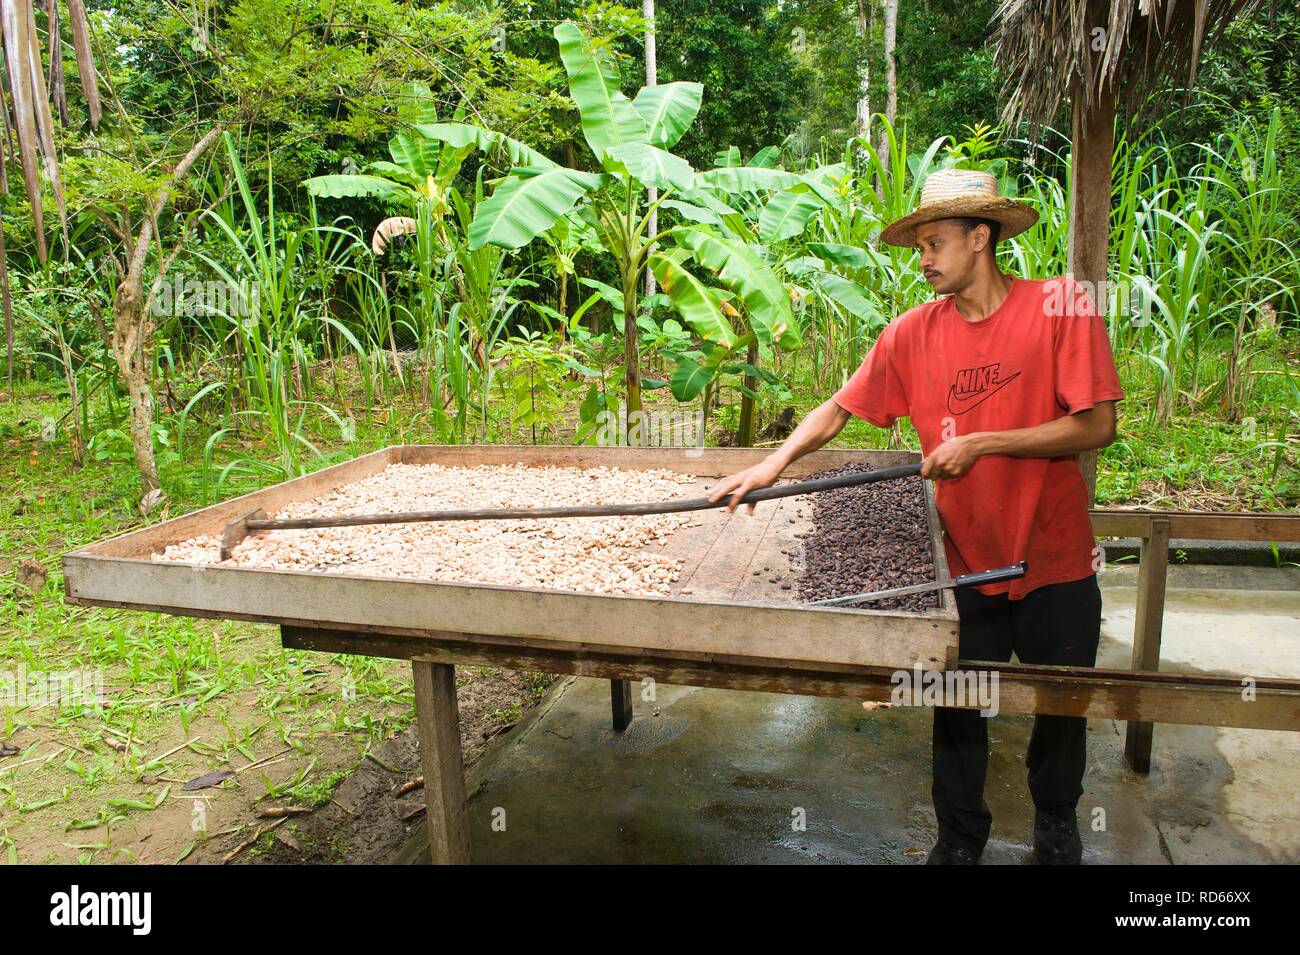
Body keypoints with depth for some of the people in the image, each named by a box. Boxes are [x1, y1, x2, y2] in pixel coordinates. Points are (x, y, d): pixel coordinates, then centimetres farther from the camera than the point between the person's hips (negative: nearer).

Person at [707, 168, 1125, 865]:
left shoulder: (1061, 306, -12)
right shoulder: (914, 332, -3)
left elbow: (1096, 426, -15)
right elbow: (837, 410, -3)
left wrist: (981, 443, -20)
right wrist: (772, 465, -15)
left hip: (1054, 559, -1)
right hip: (963, 558, 2)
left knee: (1062, 706, 17)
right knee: (956, 709, 10)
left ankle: (1056, 823, 46)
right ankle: (959, 837, 35)